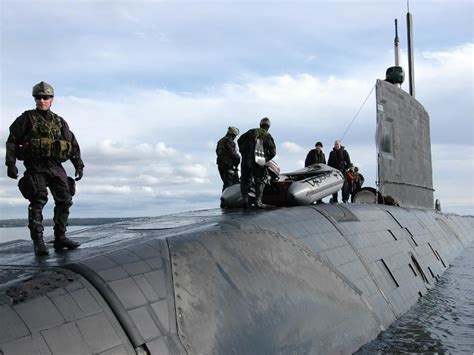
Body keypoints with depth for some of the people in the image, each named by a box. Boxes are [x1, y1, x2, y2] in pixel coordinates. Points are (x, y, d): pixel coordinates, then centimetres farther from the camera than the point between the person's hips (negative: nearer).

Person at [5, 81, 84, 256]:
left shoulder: (59, 122, 15)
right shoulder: (27, 118, 4)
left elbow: (73, 144, 16)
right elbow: (12, 141, 0)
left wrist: (79, 165, 7)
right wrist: (10, 163, -11)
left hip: (55, 166, 4)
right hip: (35, 166, -4)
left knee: (65, 200, 0)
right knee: (38, 202, -11)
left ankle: (60, 238, 9)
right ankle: (38, 242, -7)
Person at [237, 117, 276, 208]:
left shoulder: (251, 132, 12)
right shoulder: (268, 136, 9)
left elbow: (240, 140, 7)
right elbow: (273, 151, 1)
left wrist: (243, 152, 15)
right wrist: (266, 159, 14)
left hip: (247, 159, 1)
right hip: (260, 163, 0)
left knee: (245, 180, 10)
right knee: (260, 181, 11)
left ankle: (245, 198, -5)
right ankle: (258, 200, 1)